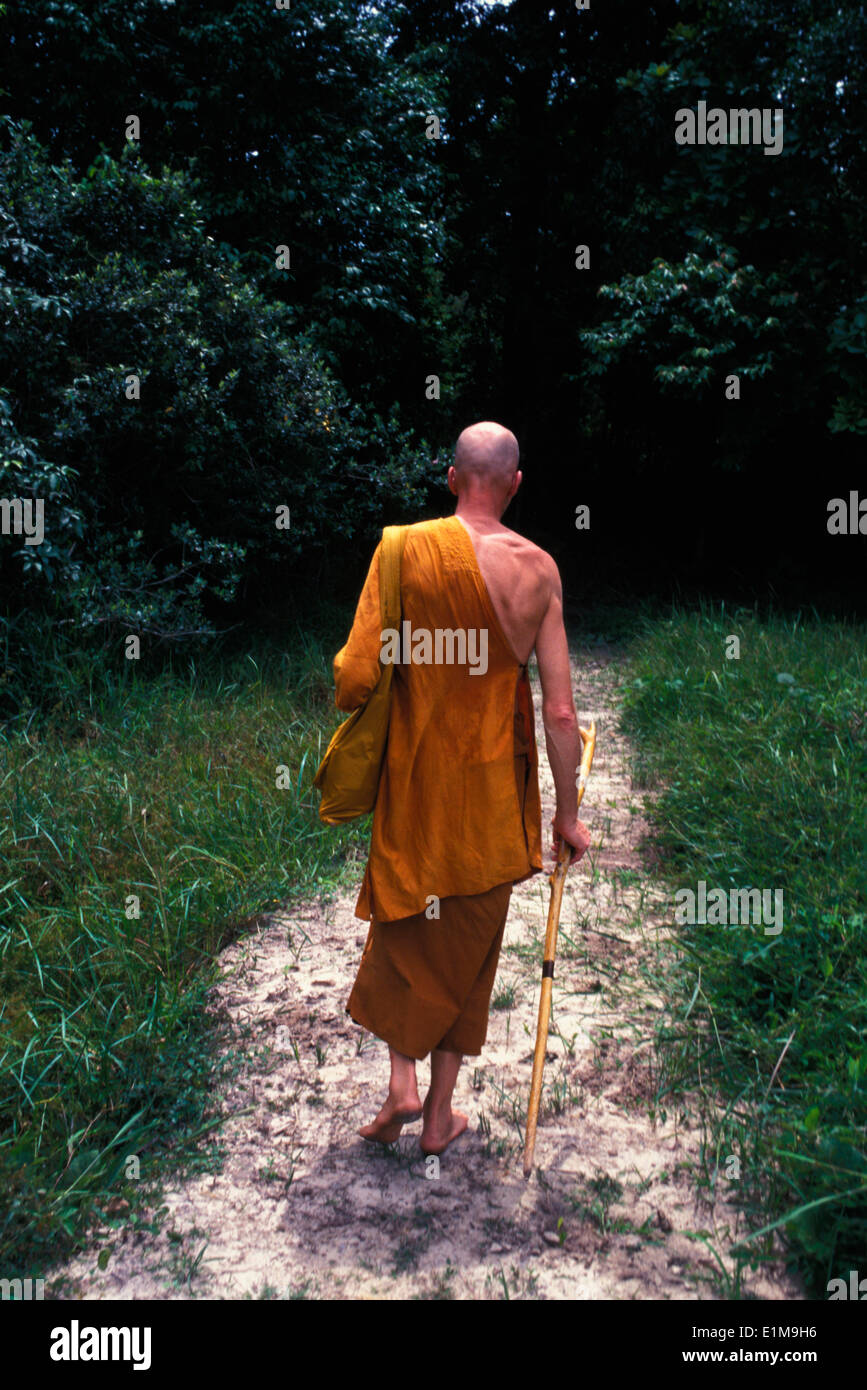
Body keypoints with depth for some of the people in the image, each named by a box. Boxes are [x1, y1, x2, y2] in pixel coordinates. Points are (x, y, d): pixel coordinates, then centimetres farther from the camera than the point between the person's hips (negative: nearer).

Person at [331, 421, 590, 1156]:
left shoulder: (404, 549, -12)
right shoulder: (539, 569, -8)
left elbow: (356, 678, -14)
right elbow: (560, 712, -8)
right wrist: (568, 813, 4)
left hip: (414, 773, -1)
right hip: (494, 790, 1)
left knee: (403, 928, 23)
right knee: (469, 944, 17)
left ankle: (403, 1082, 16)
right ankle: (441, 1115, 29)